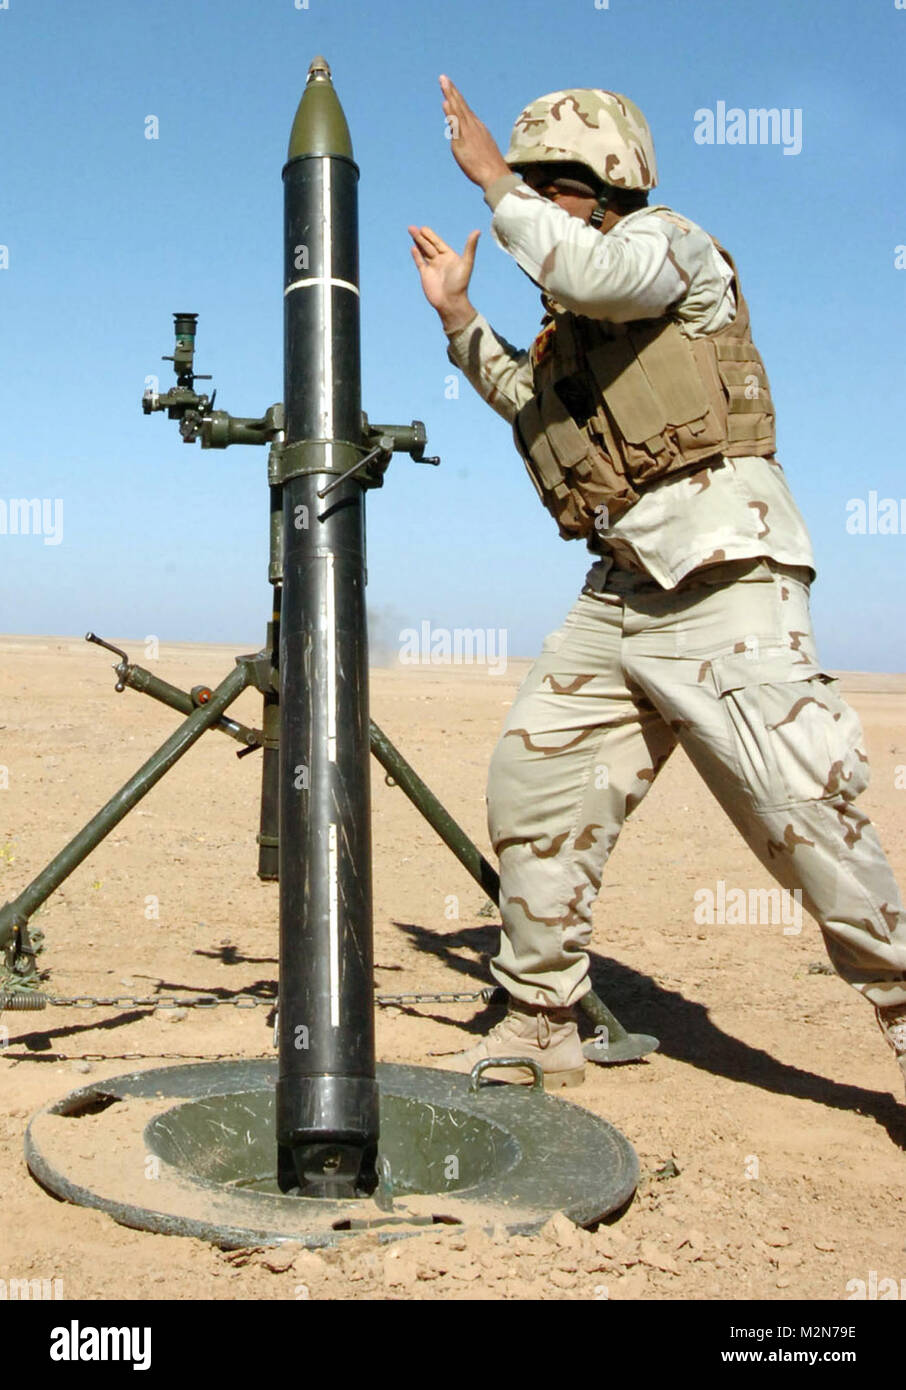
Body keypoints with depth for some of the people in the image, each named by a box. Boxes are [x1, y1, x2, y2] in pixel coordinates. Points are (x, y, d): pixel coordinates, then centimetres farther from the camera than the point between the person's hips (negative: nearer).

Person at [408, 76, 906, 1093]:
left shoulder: (669, 241, 1)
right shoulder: (571, 319, 24)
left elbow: (589, 269, -21)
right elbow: (538, 410, 39)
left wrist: (491, 176, -8)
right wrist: (459, 317, 33)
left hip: (721, 570, -8)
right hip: (622, 589, 9)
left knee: (799, 802, -13)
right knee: (530, 777, 3)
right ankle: (541, 1024, 14)